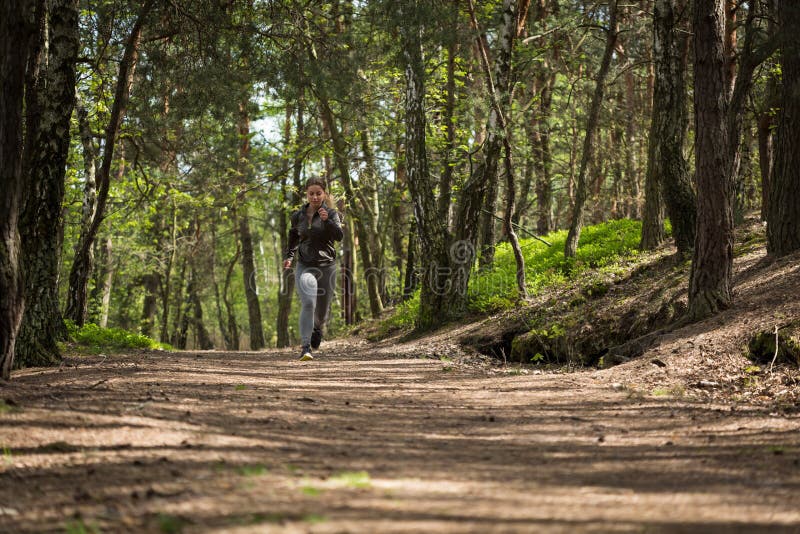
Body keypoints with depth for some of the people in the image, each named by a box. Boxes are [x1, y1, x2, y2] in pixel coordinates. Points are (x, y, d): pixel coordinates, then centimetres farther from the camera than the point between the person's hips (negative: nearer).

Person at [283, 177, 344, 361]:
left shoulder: (331, 214, -2)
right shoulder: (298, 215, 5)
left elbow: (339, 236, -18)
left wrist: (327, 221, -33)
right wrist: (289, 256, 12)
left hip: (326, 266, 0)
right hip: (304, 266, 0)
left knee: (322, 308, 12)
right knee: (308, 303, -23)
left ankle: (317, 327, 49)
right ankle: (306, 348, -26)